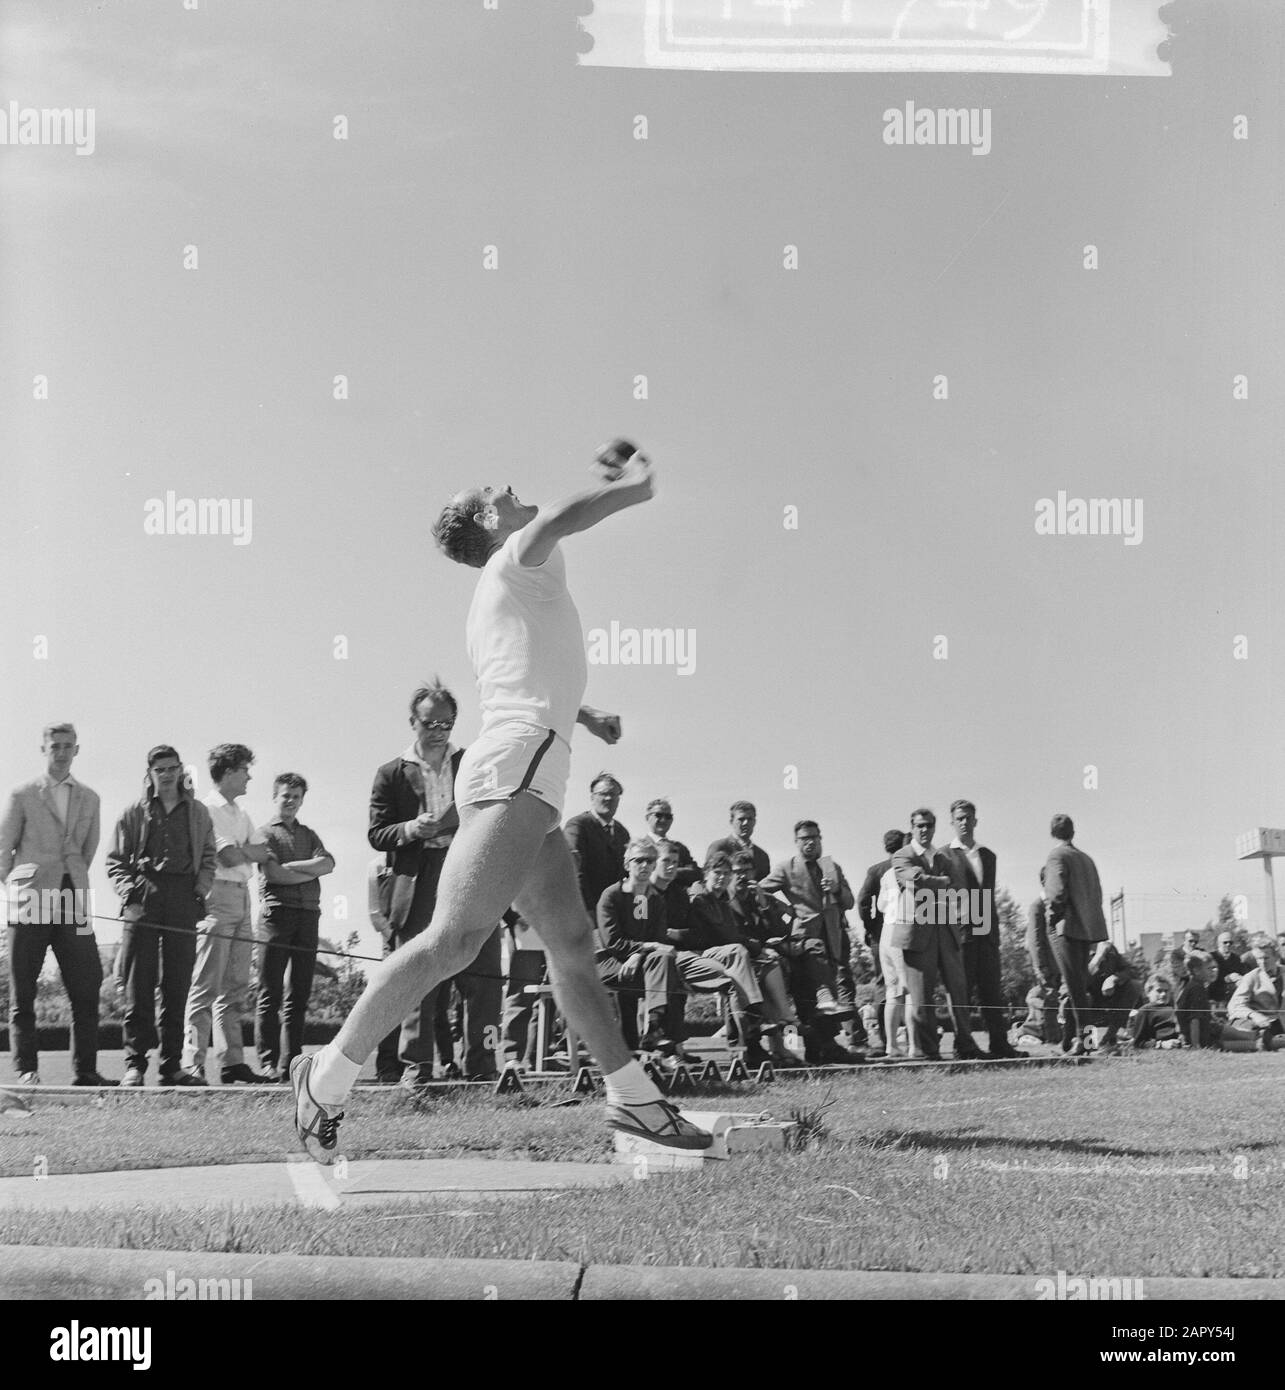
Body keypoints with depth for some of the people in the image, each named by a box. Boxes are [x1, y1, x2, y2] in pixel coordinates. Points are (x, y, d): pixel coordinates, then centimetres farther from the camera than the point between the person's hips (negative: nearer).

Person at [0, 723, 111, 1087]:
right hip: (31, 905, -3)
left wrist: (74, 882, 13)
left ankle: (84, 1070, 3)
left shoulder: (89, 798, 16)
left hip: (73, 905, 3)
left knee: (87, 988, -2)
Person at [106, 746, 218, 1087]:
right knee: (139, 985, -6)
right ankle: (135, 1063, -2)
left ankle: (172, 1064, 6)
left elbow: (209, 858, 18)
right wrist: (129, 890, -6)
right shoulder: (134, 813, 11)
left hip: (184, 901, 2)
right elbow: (115, 861, 9)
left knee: (177, 985, 2)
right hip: (144, 899, -2)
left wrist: (200, 890, 2)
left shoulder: (198, 813, 16)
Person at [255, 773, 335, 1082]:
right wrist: (312, 871, 0)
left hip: (308, 915, 5)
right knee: (271, 994, -5)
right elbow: (274, 873, -8)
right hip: (278, 911, -5)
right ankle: (268, 1061, -4)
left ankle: (290, 1062, 7)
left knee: (299, 995, 4)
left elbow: (328, 864, 3)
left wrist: (292, 866, -7)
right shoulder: (266, 832, 6)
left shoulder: (309, 835, 21)